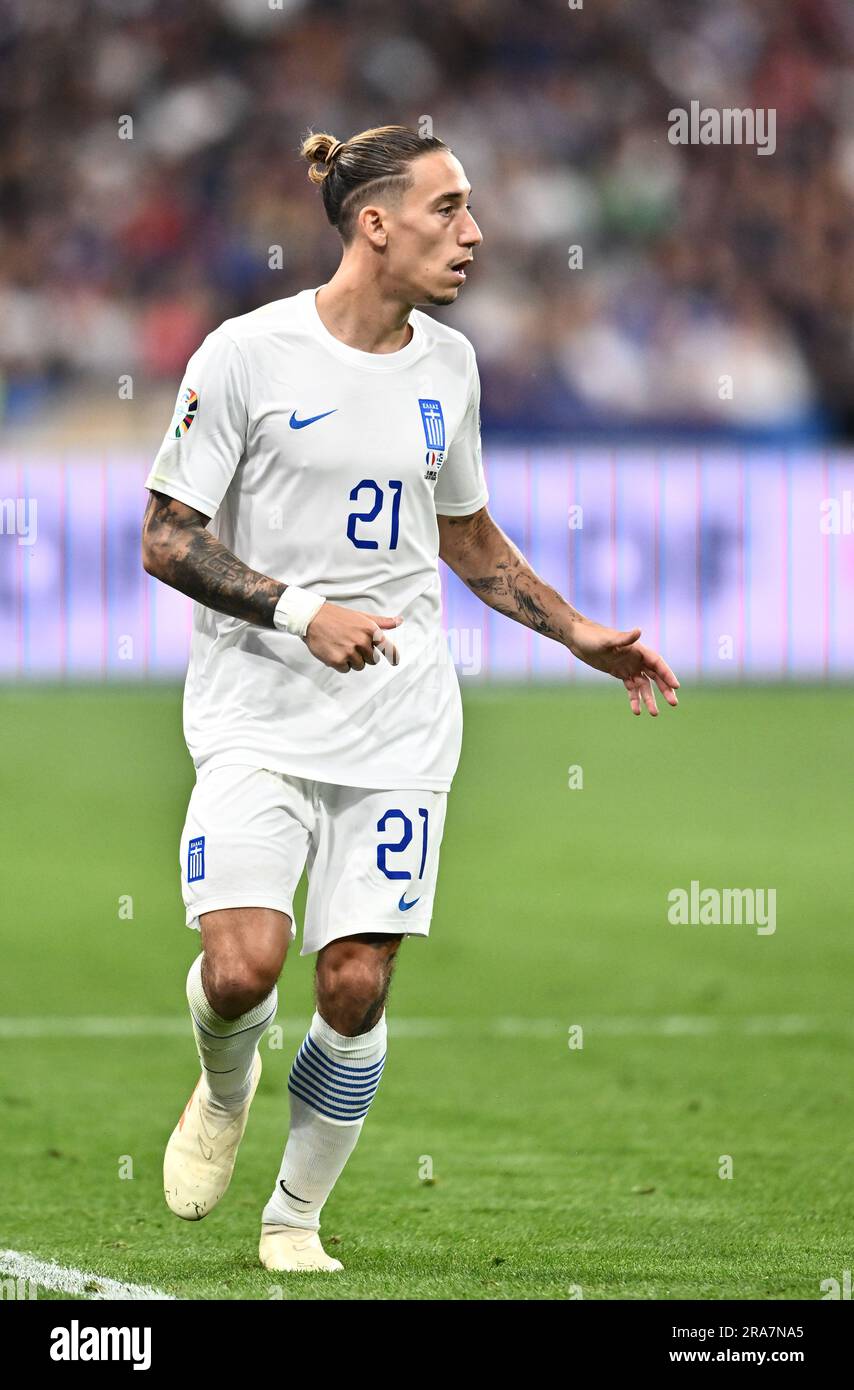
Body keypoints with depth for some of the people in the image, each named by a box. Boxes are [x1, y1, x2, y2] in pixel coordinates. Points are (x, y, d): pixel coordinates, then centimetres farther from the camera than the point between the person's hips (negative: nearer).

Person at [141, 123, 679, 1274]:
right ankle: (224, 1091, 16)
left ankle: (296, 1216, 16)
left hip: (401, 724, 4)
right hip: (258, 713, -4)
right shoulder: (250, 354, -7)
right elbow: (166, 540, -6)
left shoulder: (447, 366, 9)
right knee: (242, 966, -19)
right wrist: (300, 609, -18)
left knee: (357, 987, -3)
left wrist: (582, 637, 15)